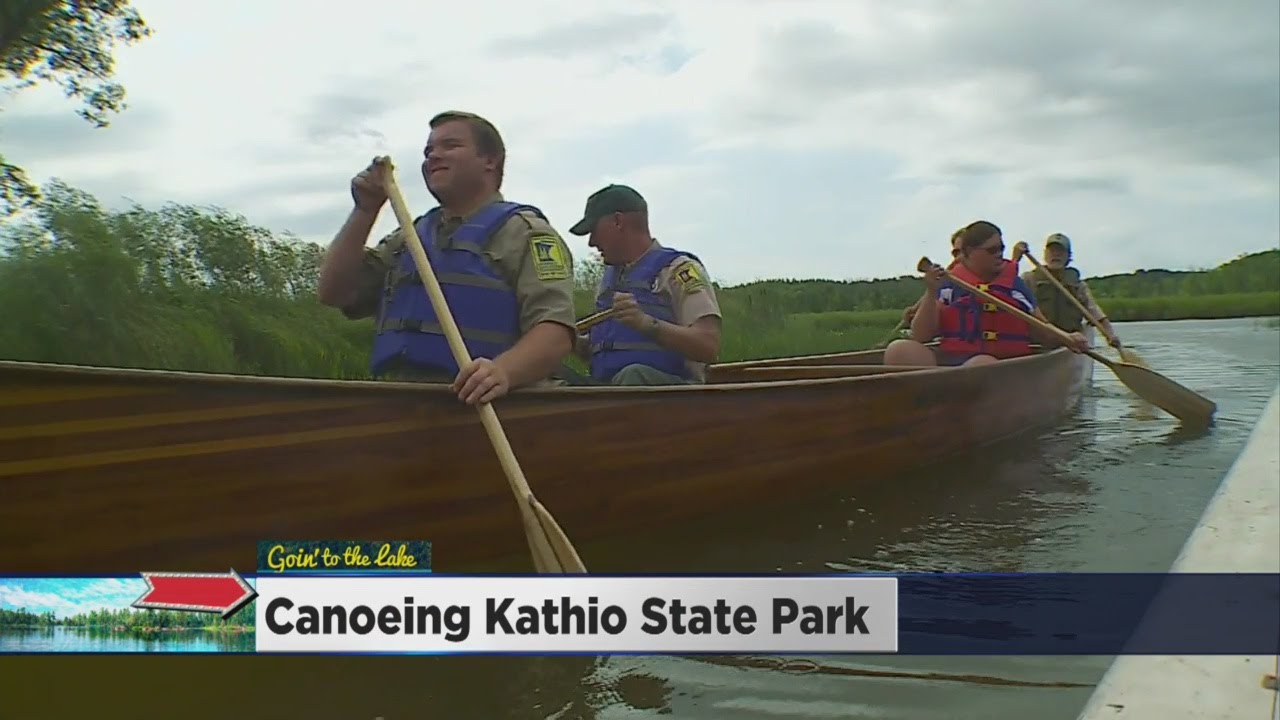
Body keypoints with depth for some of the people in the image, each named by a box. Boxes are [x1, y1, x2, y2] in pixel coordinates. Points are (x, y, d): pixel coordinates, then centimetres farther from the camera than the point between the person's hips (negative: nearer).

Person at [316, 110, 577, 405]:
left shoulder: (524, 232, 4)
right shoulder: (408, 238, 26)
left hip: (480, 410, -5)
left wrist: (503, 371, -30)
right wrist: (365, 211, 9)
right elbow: (335, 293, 18)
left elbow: (557, 333, -10)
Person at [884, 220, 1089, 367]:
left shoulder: (1016, 286, 15)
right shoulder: (947, 285, 11)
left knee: (983, 364, -38)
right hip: (948, 362, 1)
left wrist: (1067, 339, 2)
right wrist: (931, 293, -6)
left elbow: (1045, 335, 23)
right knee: (900, 350, -27)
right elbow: (920, 337, 3)